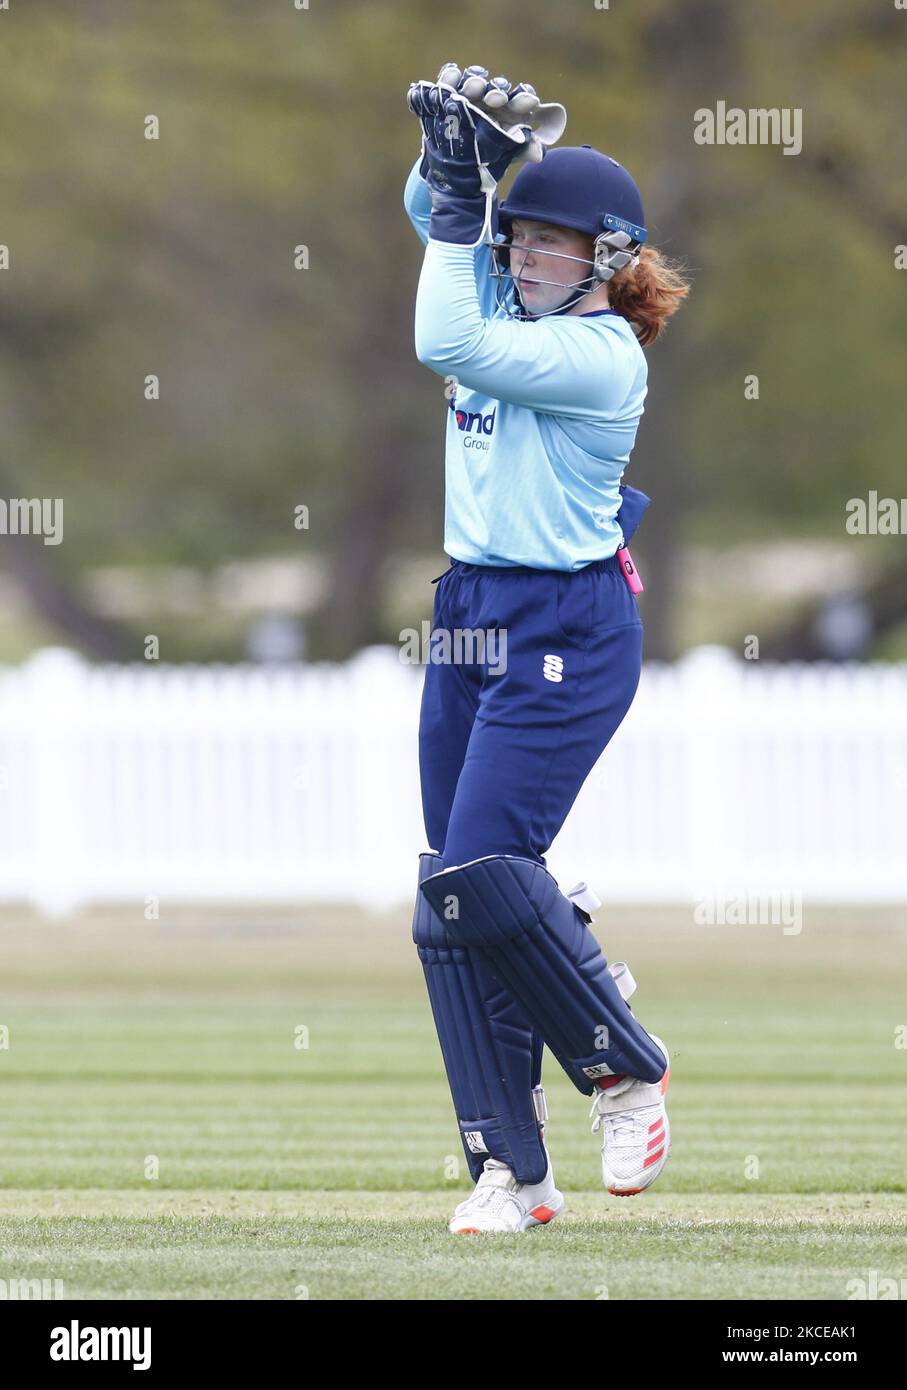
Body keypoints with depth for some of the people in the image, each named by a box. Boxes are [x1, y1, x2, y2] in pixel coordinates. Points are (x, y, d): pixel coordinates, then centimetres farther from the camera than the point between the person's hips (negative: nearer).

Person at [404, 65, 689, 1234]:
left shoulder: (603, 355, -14)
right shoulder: (517, 312, 9)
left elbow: (448, 346, -25)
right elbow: (436, 217, 19)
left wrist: (463, 200, -18)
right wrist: (455, 158, -3)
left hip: (564, 633, -9)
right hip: (470, 623, 9)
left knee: (479, 877, -17)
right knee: (454, 908, 3)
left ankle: (625, 1071, 5)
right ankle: (511, 1171, 6)